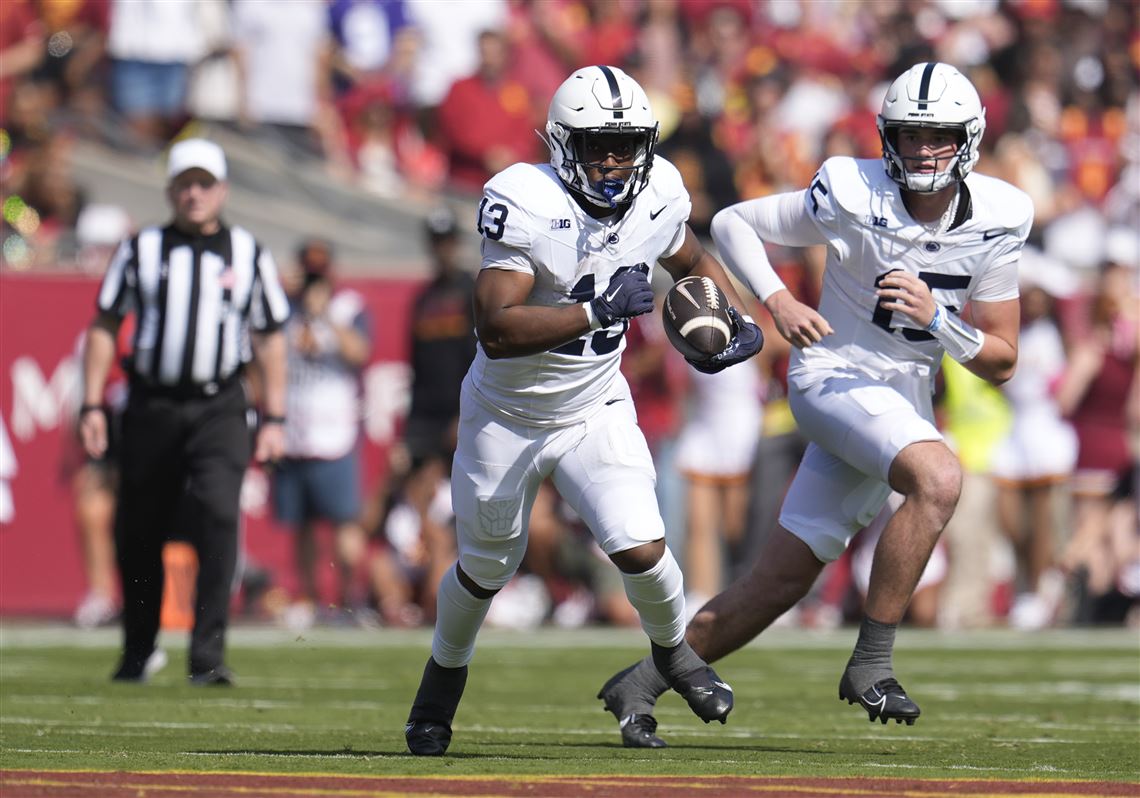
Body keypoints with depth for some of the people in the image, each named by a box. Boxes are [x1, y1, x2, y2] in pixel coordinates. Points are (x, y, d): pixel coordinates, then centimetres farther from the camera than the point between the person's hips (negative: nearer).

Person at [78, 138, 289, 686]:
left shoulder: (249, 254, 8)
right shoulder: (140, 250, 6)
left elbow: (270, 339, 13)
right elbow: (104, 326, 8)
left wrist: (273, 419, 8)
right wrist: (92, 405, 1)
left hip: (219, 409, -1)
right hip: (151, 408, 1)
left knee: (218, 514, -19)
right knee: (138, 534, 6)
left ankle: (208, 655, -19)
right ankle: (139, 648, 27)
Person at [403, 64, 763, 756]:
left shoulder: (657, 198, -12)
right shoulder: (527, 205, -29)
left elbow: (693, 262, 13)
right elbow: (496, 330, -35)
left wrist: (739, 321, -2)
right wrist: (597, 311, -40)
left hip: (596, 411, 3)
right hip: (508, 414, -2)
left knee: (642, 549, -15)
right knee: (487, 569, 16)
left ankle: (674, 653, 17)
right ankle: (442, 681, 45)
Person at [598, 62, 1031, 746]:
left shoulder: (997, 220, -5)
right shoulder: (854, 197, -14)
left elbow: (1002, 363, -1)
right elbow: (731, 223, -3)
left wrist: (935, 318, -19)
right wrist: (778, 300, -18)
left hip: (905, 404, 5)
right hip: (837, 377, -5)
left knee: (784, 580, 5)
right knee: (940, 479, -33)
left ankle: (642, 683, 19)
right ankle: (871, 663, -24)